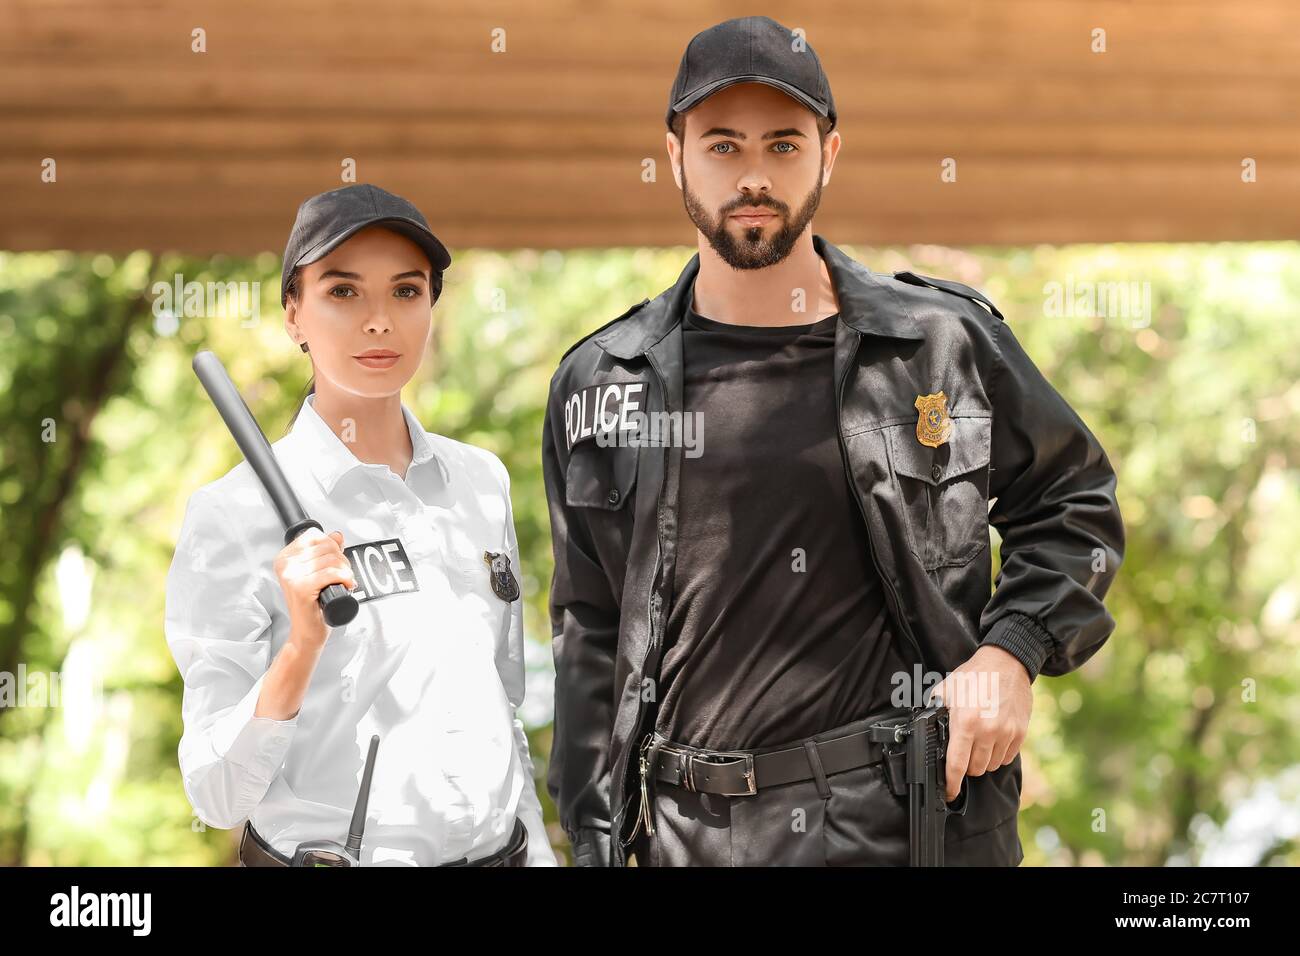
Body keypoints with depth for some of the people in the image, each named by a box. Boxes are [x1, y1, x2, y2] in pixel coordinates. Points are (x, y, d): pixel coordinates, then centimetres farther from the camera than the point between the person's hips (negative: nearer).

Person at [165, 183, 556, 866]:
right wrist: (302, 648, -28)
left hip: (499, 848, 5)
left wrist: (538, 850, 7)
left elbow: (503, 711, 11)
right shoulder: (234, 515, -13)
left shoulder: (480, 480, 2)